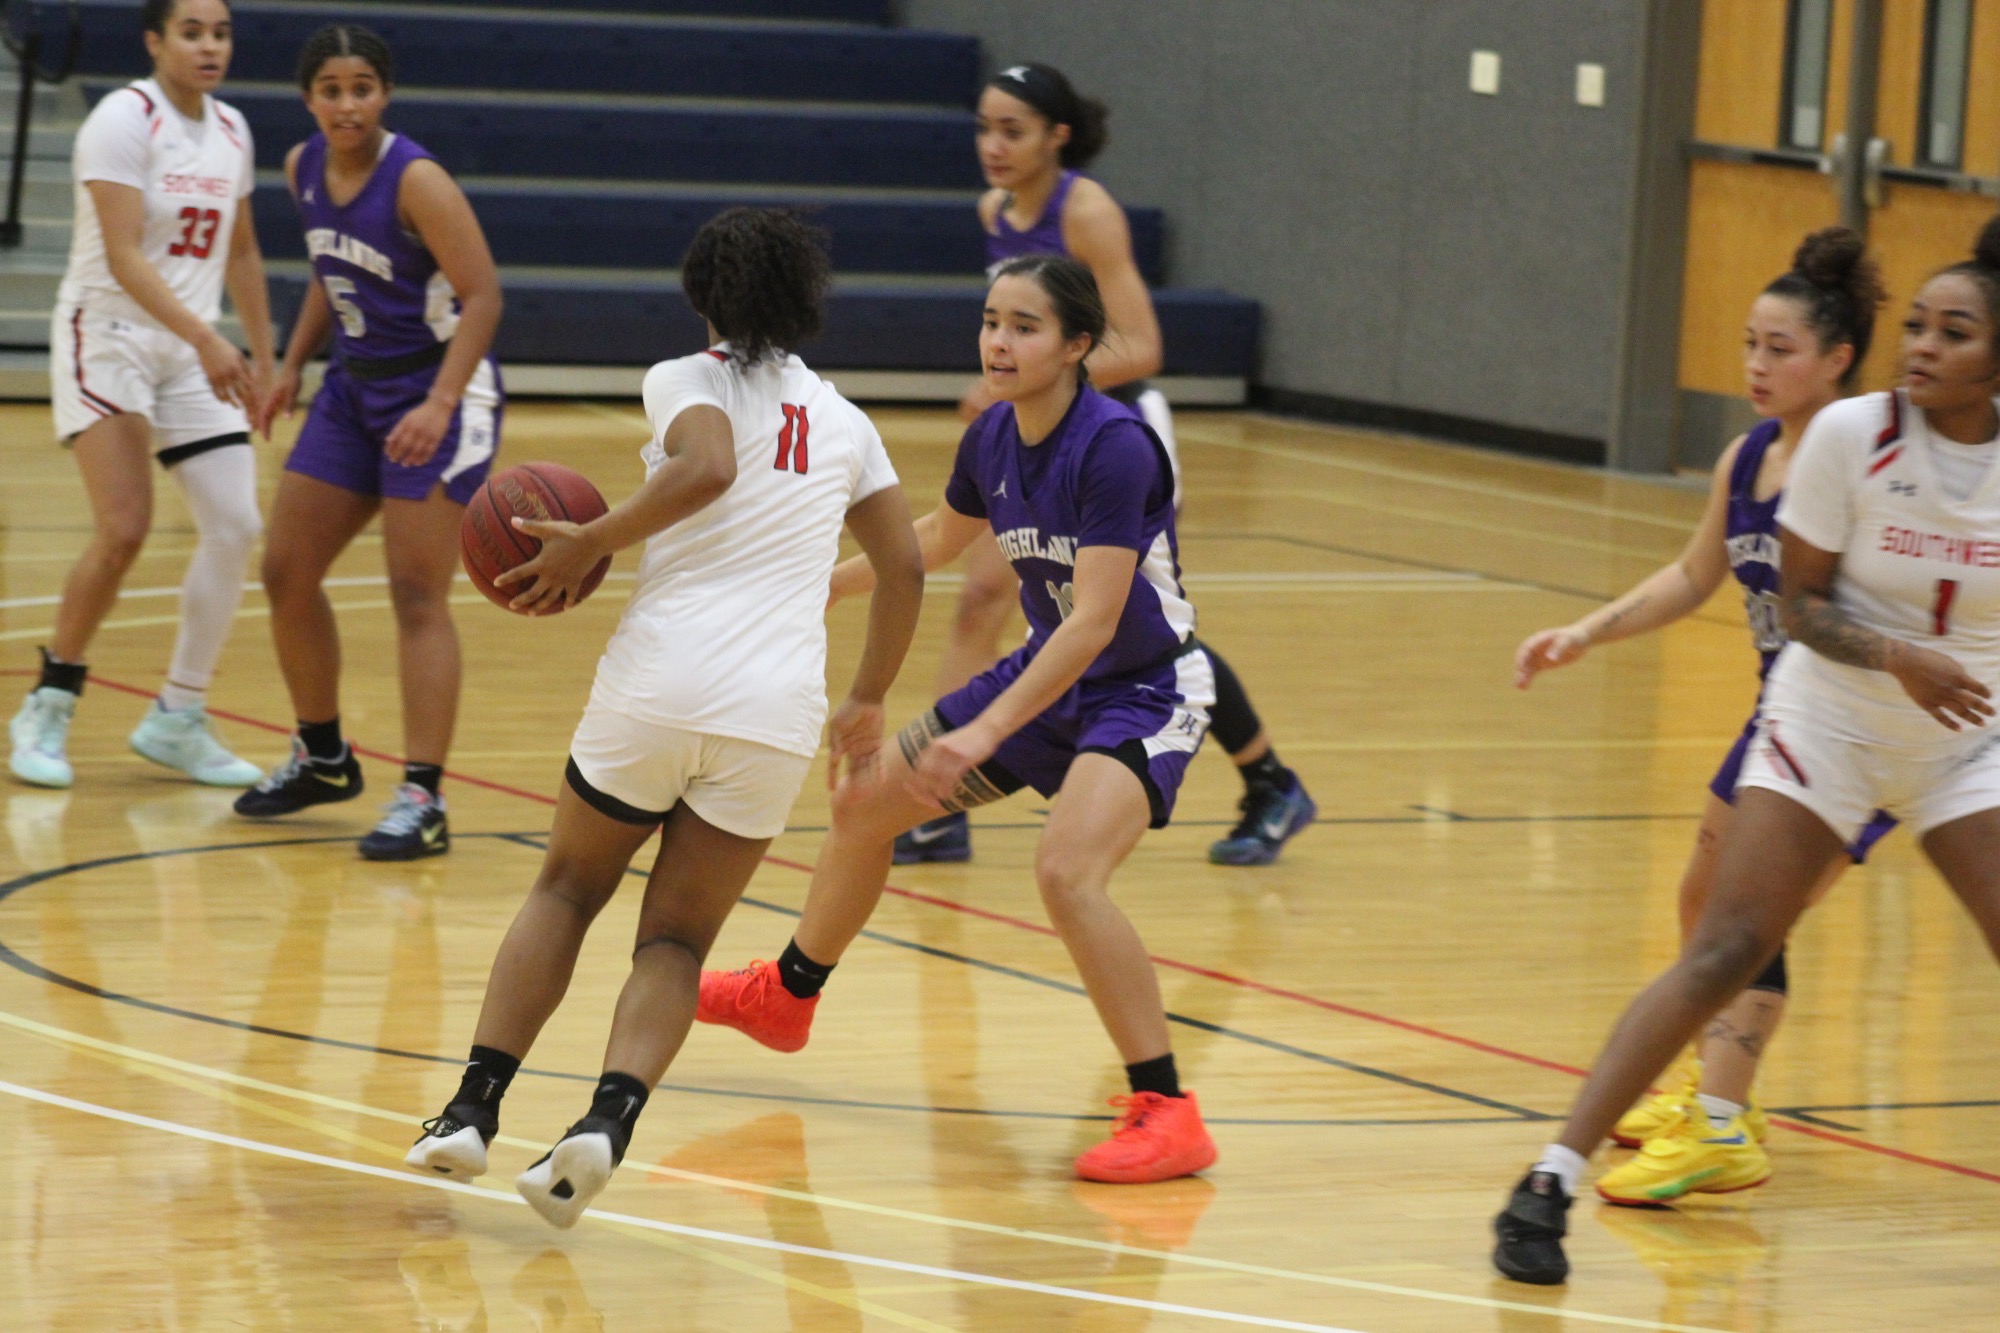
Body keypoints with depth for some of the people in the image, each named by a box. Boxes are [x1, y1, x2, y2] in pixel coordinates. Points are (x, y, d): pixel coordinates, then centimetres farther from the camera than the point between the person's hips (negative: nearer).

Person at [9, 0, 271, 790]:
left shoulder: (231, 130, 8)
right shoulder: (125, 120, -14)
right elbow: (123, 256, -23)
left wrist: (262, 356, 18)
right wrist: (205, 341, -32)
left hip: (192, 349, 7)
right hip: (108, 336, -7)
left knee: (236, 527, -4)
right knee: (124, 529, -19)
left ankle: (178, 718, 8)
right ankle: (47, 710, -2)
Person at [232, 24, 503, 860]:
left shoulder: (416, 181, -21)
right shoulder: (304, 169, 1)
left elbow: (482, 295, -23)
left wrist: (440, 404, -32)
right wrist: (292, 365, 12)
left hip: (439, 394, -8)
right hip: (356, 387, 8)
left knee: (417, 594, -12)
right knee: (286, 574, 10)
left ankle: (423, 799, -11)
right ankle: (322, 758, 28)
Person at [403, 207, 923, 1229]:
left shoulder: (688, 380, 5)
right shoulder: (842, 420, 18)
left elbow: (707, 467, -17)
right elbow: (905, 568, 19)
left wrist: (588, 543, -9)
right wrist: (868, 701, 31)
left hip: (660, 677, -2)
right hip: (779, 712, 2)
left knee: (566, 888, 19)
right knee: (676, 941, 9)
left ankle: (473, 1109, 8)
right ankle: (608, 1121, -17)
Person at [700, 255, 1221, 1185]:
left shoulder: (1114, 448, -28)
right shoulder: (993, 439, -5)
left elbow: (1094, 623, -32)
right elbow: (942, 537, 19)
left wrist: (985, 734, -36)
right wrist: (826, 586, 23)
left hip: (1144, 690, -9)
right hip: (1047, 672, 9)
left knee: (1065, 869, -32)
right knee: (864, 804, 17)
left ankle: (1166, 1114, -24)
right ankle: (787, 995, 43)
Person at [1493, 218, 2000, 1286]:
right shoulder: (1852, 435, -16)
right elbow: (1802, 602, -11)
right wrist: (1895, 657, -27)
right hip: (1827, 725, -2)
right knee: (1721, 956, -11)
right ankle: (1550, 1184, -8)